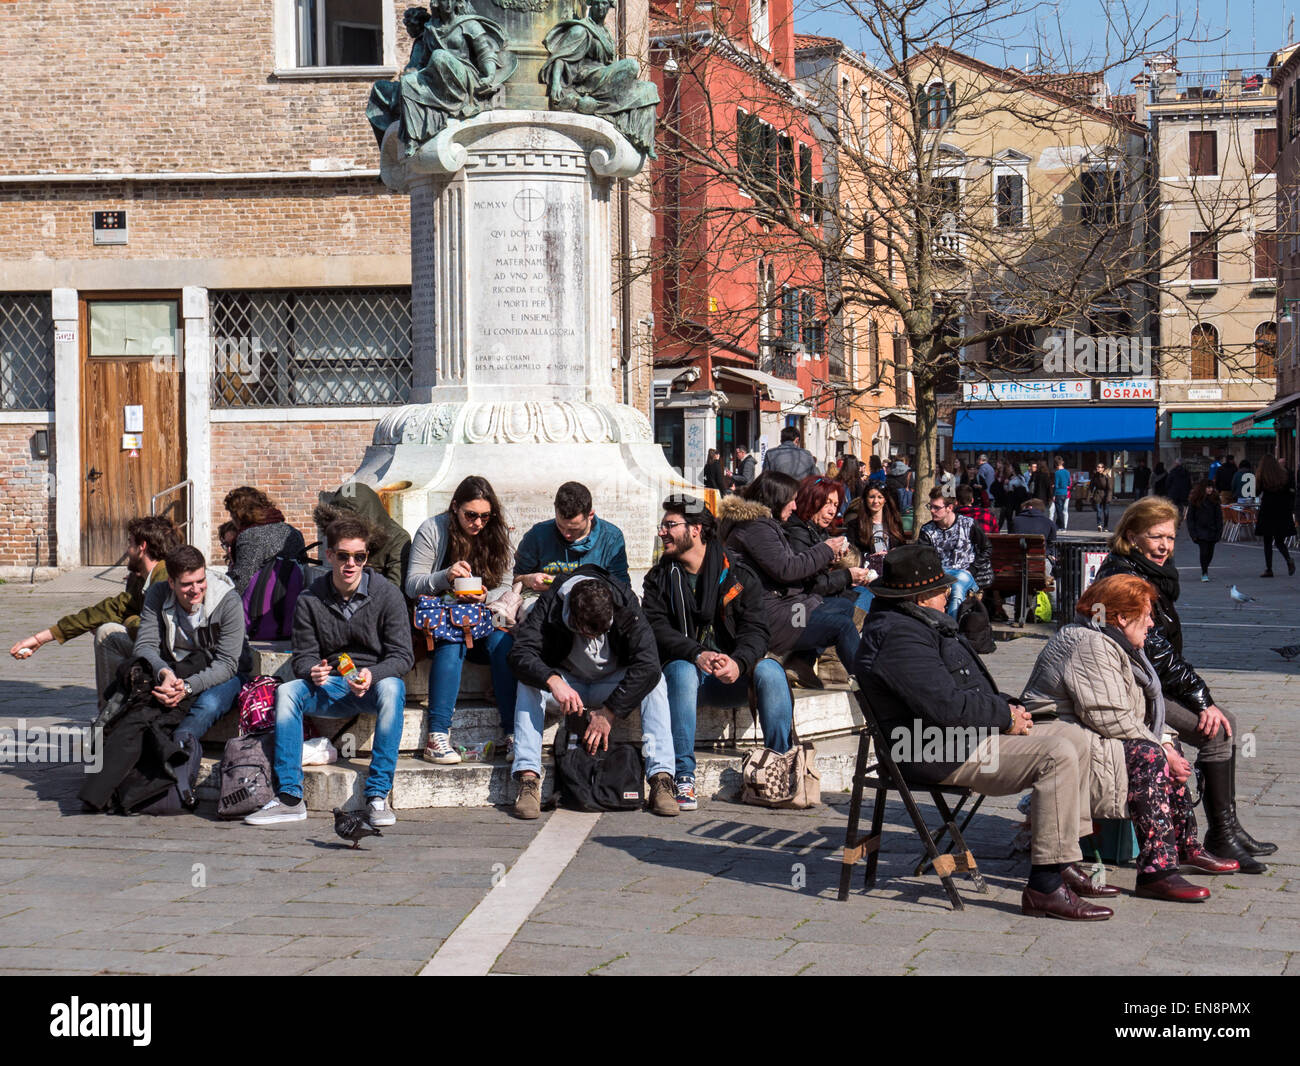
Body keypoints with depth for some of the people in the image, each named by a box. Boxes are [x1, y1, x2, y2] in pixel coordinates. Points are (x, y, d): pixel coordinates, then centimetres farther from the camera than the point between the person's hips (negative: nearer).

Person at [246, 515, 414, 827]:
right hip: (330, 688, 2)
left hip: (375, 683, -2)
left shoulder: (387, 594, -5)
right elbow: (303, 657, 3)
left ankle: (378, 796, -34)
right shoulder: (310, 600, 1)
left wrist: (372, 675, -30)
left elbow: (402, 656, -9)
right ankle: (289, 798, -24)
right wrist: (312, 672, -23)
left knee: (391, 688, -36)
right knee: (286, 691, -25)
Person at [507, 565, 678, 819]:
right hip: (566, 683, 0)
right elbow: (520, 654, -33)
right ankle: (528, 779, -36)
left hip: (611, 683, 0)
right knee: (528, 682, -30)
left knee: (655, 681, -29)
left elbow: (648, 665, -32)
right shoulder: (551, 605, -25)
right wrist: (553, 681, -52)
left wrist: (608, 713, -34)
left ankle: (661, 779, -34)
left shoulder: (625, 604, -25)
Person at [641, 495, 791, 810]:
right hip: (688, 668, 0)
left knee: (770, 671, -29)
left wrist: (738, 662, -29)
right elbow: (656, 629, -6)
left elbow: (755, 630, -6)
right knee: (682, 671, -35)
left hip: (732, 677, 0)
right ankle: (683, 778, -37)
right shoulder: (659, 578, 9)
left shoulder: (739, 576, 6)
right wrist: (697, 655, -25)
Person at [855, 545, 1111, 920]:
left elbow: (970, 689, 26)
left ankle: (1065, 861, 15)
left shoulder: (921, 625, 17)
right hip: (941, 754, -12)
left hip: (970, 734, 12)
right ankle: (1045, 887, -23)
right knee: (1057, 755, -24)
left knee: (1075, 738, 11)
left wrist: (1006, 706, 8)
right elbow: (947, 707, -27)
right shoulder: (900, 638, -20)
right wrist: (1005, 716, -13)